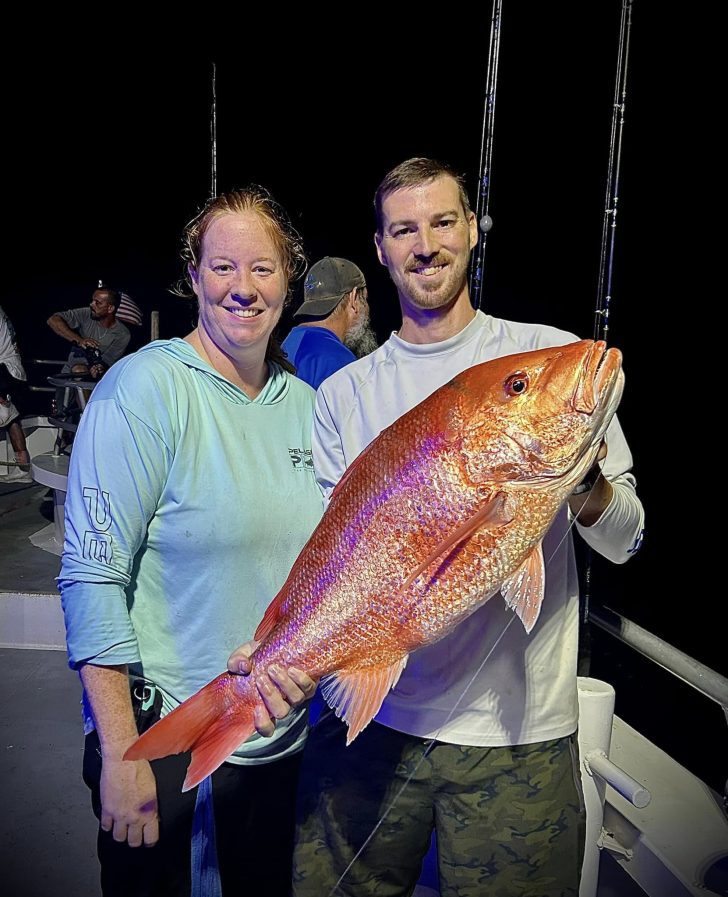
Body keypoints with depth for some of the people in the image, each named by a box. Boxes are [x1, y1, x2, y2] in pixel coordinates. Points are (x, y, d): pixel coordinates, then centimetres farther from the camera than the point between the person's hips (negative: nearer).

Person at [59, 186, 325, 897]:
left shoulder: (302, 402, 1)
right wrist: (120, 754, -18)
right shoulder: (145, 388, -16)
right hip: (158, 730, -5)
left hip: (277, 729, 6)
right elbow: (92, 576, -18)